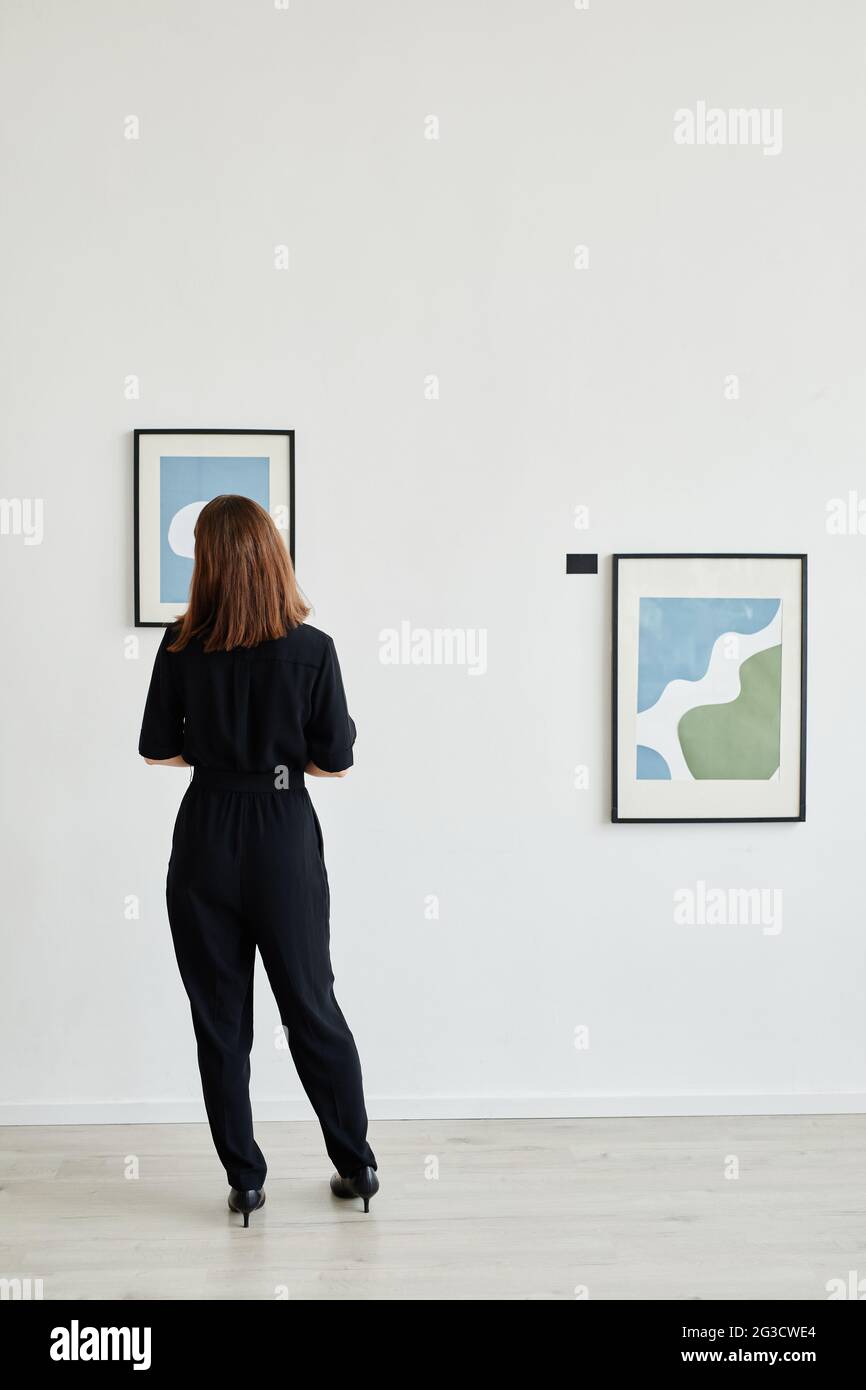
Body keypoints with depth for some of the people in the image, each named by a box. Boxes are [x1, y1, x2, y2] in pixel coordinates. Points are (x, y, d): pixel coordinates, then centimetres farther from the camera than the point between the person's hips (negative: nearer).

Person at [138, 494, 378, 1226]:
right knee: (313, 1008, 14)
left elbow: (158, 750, 0)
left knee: (220, 1018, 11)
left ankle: (245, 1180, 19)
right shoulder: (312, 649, -10)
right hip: (285, 839, 0)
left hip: (206, 839, 0)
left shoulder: (181, 646, -7)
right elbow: (334, 760, -7)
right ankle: (357, 1165, 25)